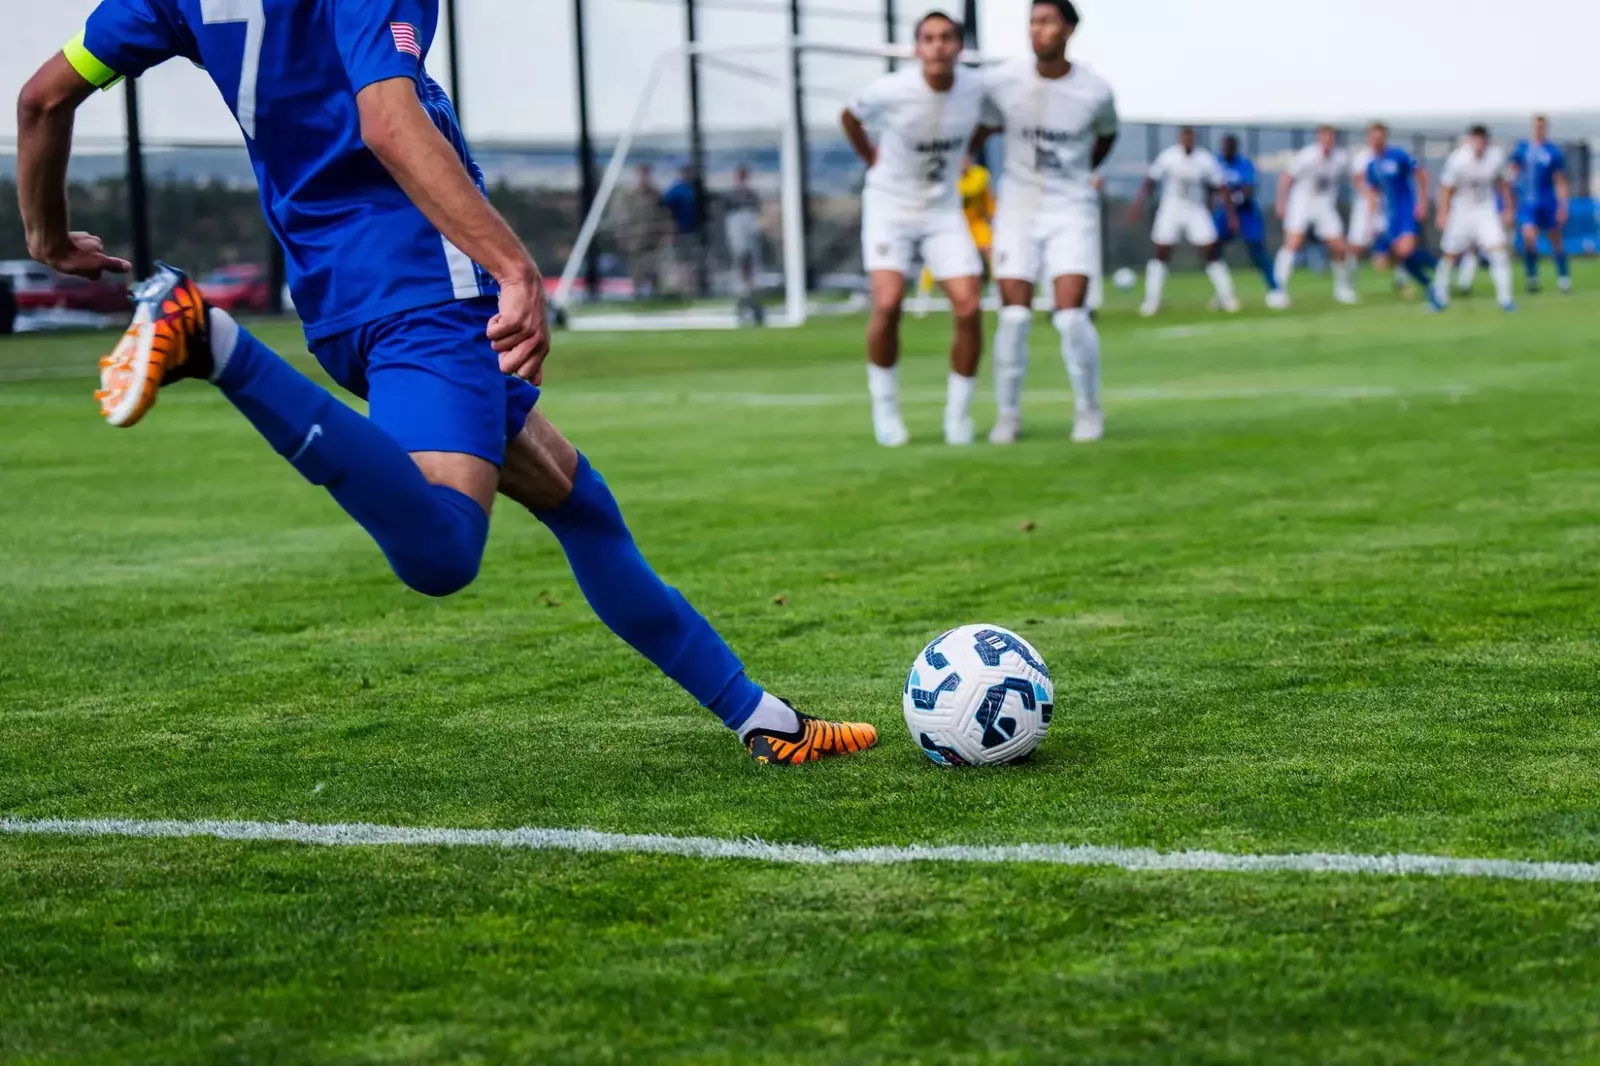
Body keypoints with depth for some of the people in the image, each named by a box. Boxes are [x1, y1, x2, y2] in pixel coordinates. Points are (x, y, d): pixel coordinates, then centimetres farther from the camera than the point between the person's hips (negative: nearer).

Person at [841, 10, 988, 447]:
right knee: (888, 303, -20)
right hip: (890, 206, -3)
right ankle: (884, 408, 1)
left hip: (943, 210, 3)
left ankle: (958, 414, 6)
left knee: (968, 308, -11)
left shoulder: (975, 88, -10)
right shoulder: (890, 91, -19)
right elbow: (850, 117, 3)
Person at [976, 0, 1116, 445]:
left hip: (1072, 210, -1)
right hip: (1018, 208, 1)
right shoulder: (1002, 82, -8)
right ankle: (1008, 414, 11)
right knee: (1014, 316, -5)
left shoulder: (1095, 91, -7)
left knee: (1071, 315, -11)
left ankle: (1088, 410, 9)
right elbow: (981, 130, 6)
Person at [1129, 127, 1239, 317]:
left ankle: (1226, 297, 5)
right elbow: (1150, 182, -3)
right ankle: (1151, 301, 4)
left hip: (1197, 211, 0)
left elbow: (1220, 188, -5)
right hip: (1170, 210, 0)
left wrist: (1231, 214, -7)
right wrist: (1139, 205, -14)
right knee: (1160, 254, -4)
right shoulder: (1168, 157, -11)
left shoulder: (1205, 160, -11)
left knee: (1212, 253, -6)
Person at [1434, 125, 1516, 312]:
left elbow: (1502, 183, 6)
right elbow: (1446, 187, -10)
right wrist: (1443, 214, -12)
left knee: (1498, 250, -13)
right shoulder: (1458, 160, -21)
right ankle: (1440, 293, 30)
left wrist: (1507, 208, 10)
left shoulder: (1496, 156, -11)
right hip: (1461, 210, -2)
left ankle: (1504, 298, -8)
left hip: (1486, 209, 2)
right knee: (1451, 254, 8)